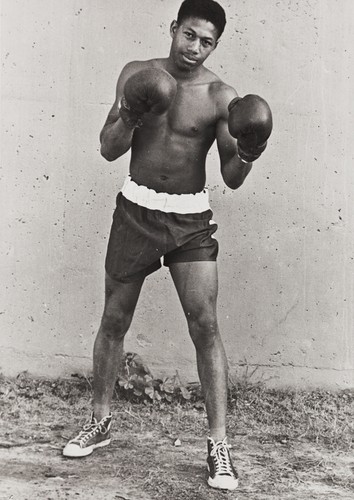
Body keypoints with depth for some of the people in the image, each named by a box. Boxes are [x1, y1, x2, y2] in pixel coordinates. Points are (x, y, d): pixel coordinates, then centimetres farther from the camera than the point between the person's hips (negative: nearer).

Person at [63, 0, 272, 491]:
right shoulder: (138, 75, 1)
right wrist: (129, 116, -19)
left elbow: (232, 179, -8)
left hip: (190, 219, -2)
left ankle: (219, 444, 4)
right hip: (136, 210, 2)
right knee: (114, 319, 9)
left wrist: (247, 154, -29)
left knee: (206, 326, -8)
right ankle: (100, 422, 28)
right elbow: (109, 149, 0)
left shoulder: (221, 96, -6)